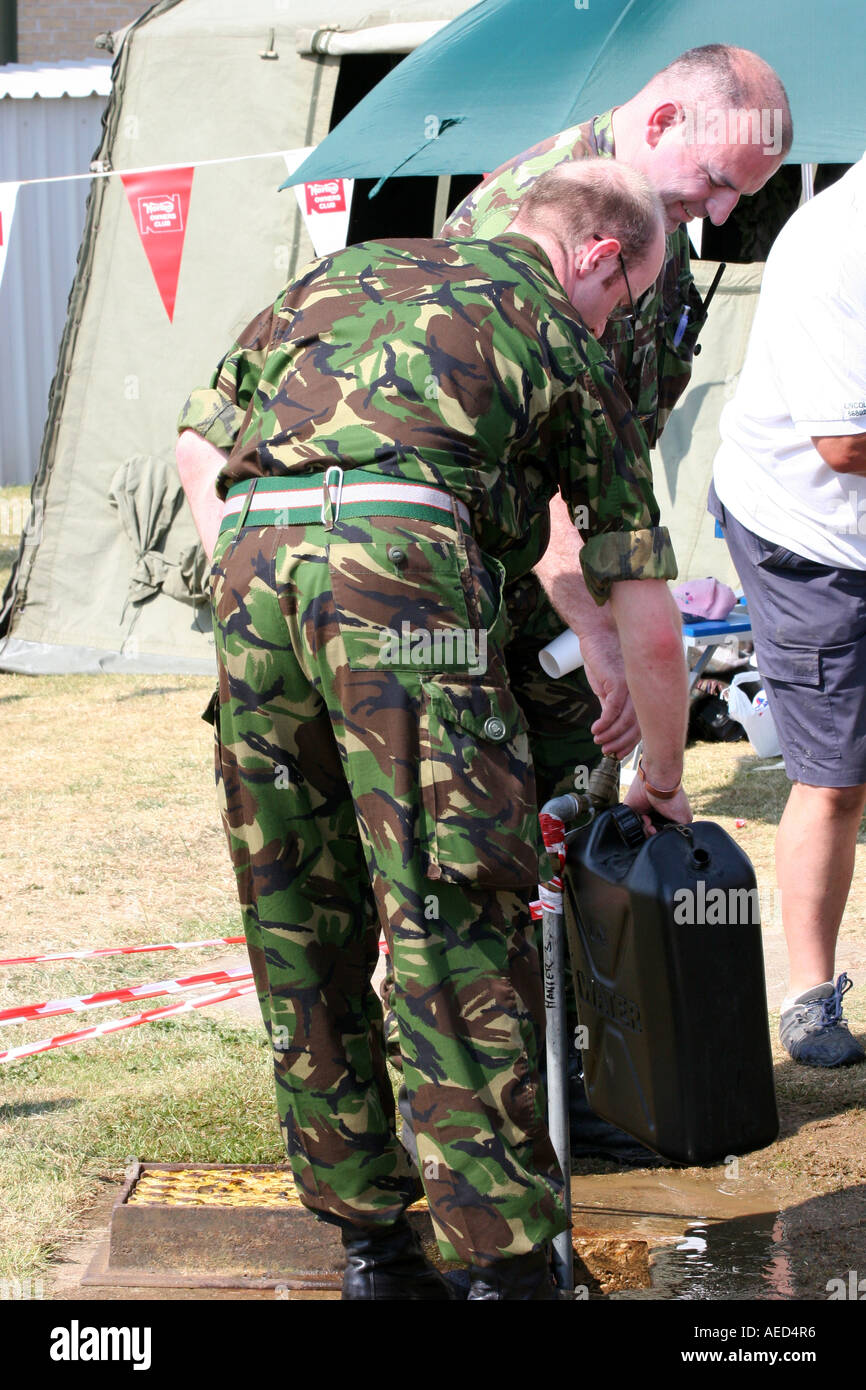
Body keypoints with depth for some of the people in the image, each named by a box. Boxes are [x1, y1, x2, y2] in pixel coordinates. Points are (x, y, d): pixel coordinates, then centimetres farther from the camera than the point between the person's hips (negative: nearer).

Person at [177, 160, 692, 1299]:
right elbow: (647, 625, 22)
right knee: (459, 923, -1)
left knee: (297, 926, 13)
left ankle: (366, 1235, 21)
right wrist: (662, 784, 34)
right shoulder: (566, 341, 21)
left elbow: (198, 444, 27)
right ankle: (505, 1257, -2)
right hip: (406, 559, -4)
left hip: (249, 555, 4)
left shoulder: (335, 274, 32)